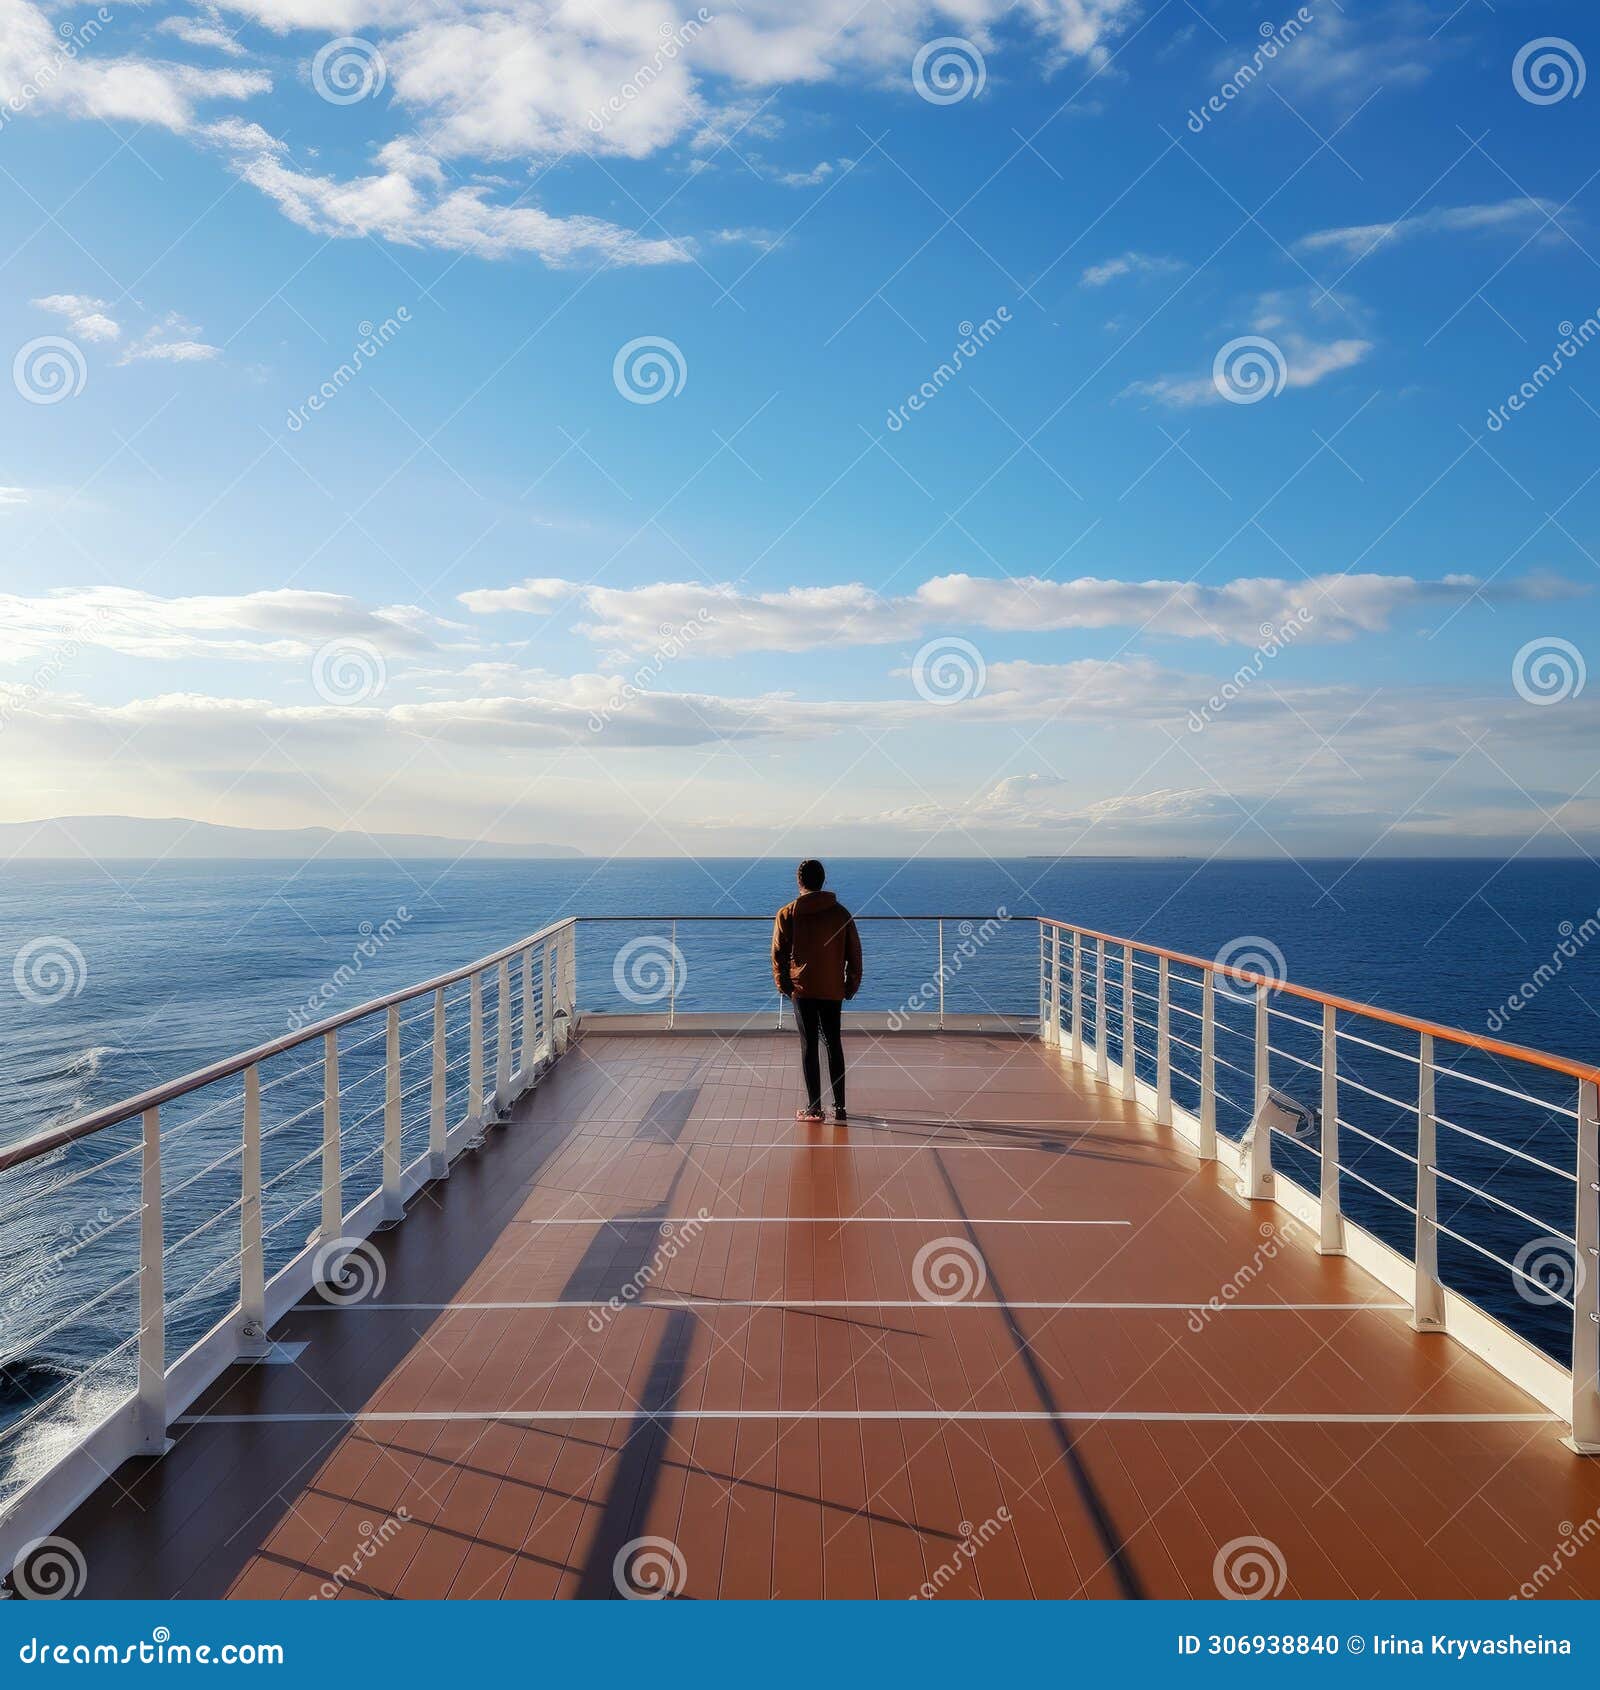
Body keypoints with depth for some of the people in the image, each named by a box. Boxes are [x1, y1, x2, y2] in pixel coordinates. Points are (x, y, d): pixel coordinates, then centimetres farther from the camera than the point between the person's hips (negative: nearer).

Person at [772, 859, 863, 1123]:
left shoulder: (787, 914, -4)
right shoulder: (841, 913, 2)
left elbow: (779, 953, -3)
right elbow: (854, 953, 5)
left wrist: (783, 984, 9)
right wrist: (851, 985, 13)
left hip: (802, 989, -2)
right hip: (833, 990, 2)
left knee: (809, 1047, 2)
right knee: (834, 1045, 11)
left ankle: (814, 1108, 2)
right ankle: (839, 1107, 12)